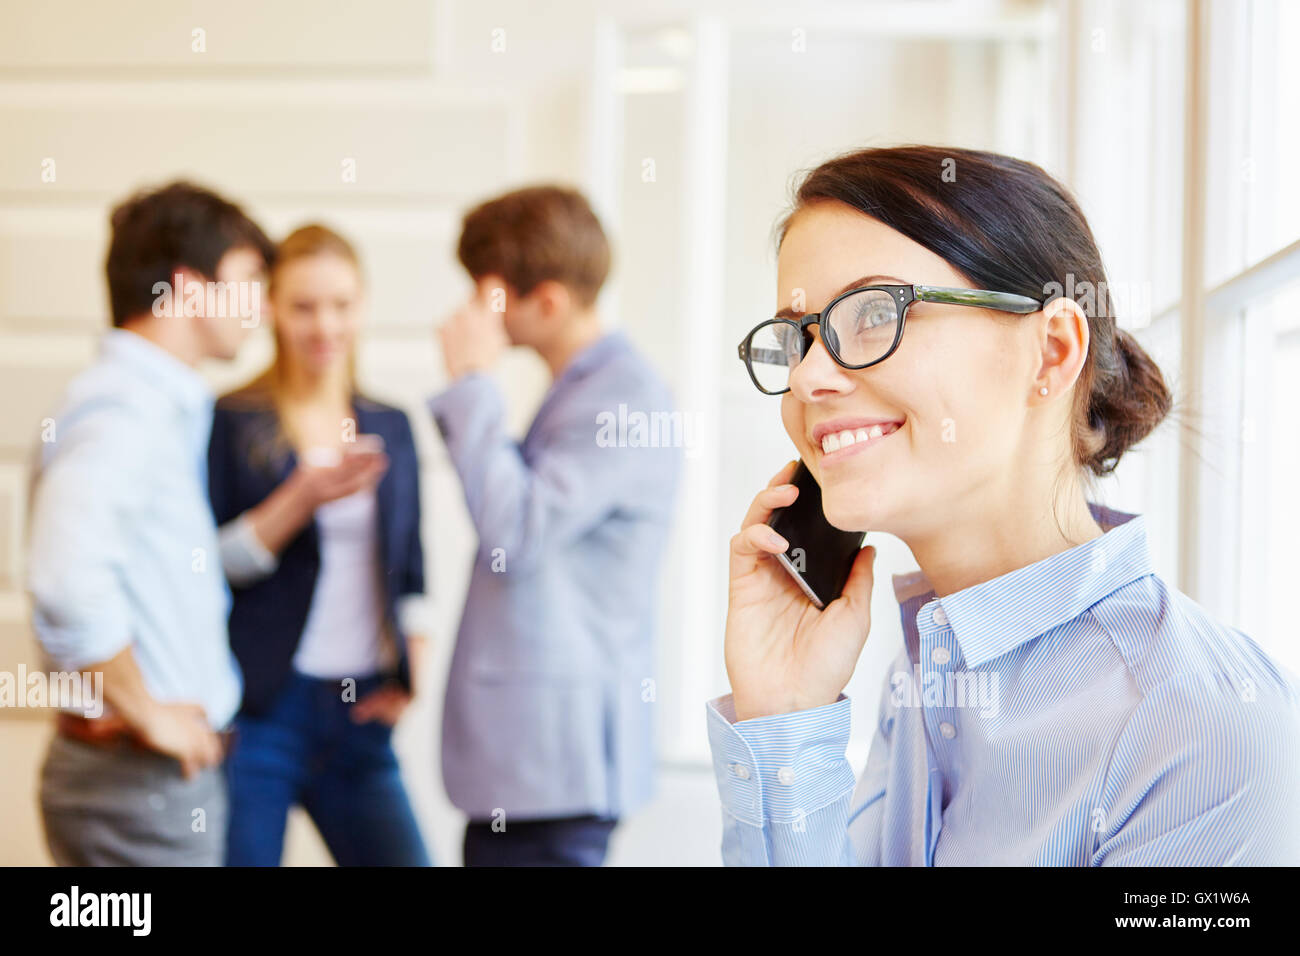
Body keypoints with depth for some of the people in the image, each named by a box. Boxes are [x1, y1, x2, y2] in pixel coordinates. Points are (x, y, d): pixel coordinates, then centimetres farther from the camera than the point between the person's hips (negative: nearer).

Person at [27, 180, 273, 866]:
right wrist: (146, 712, -20)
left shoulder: (166, 406, 14)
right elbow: (68, 584, -32)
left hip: (168, 769, 10)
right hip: (138, 781, -10)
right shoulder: (126, 410, -18)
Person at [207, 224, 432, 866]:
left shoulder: (391, 427, 13)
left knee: (404, 855, -4)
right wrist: (302, 500, -19)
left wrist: (409, 671, 6)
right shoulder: (231, 422, -1)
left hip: (359, 717, 4)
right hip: (257, 712, -4)